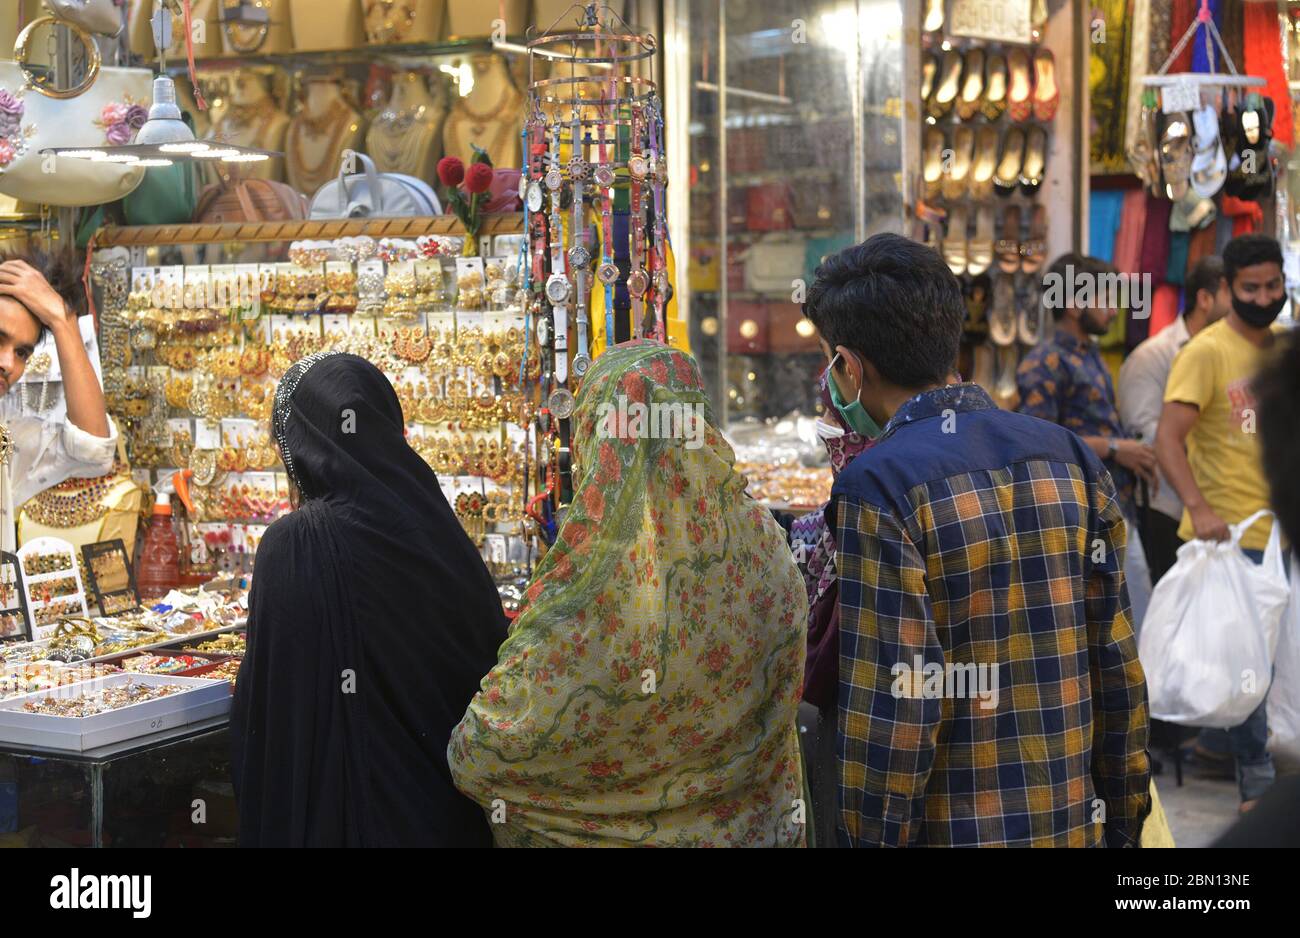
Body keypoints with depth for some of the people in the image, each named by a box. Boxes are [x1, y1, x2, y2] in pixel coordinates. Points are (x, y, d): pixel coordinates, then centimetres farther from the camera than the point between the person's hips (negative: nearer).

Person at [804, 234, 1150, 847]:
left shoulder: (877, 489, -16)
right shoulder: (1070, 458, 1)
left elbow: (891, 705, -18)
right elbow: (1118, 664, 4)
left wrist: (870, 837, -8)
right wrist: (1122, 819, 12)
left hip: (950, 833, -5)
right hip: (1073, 825, 6)